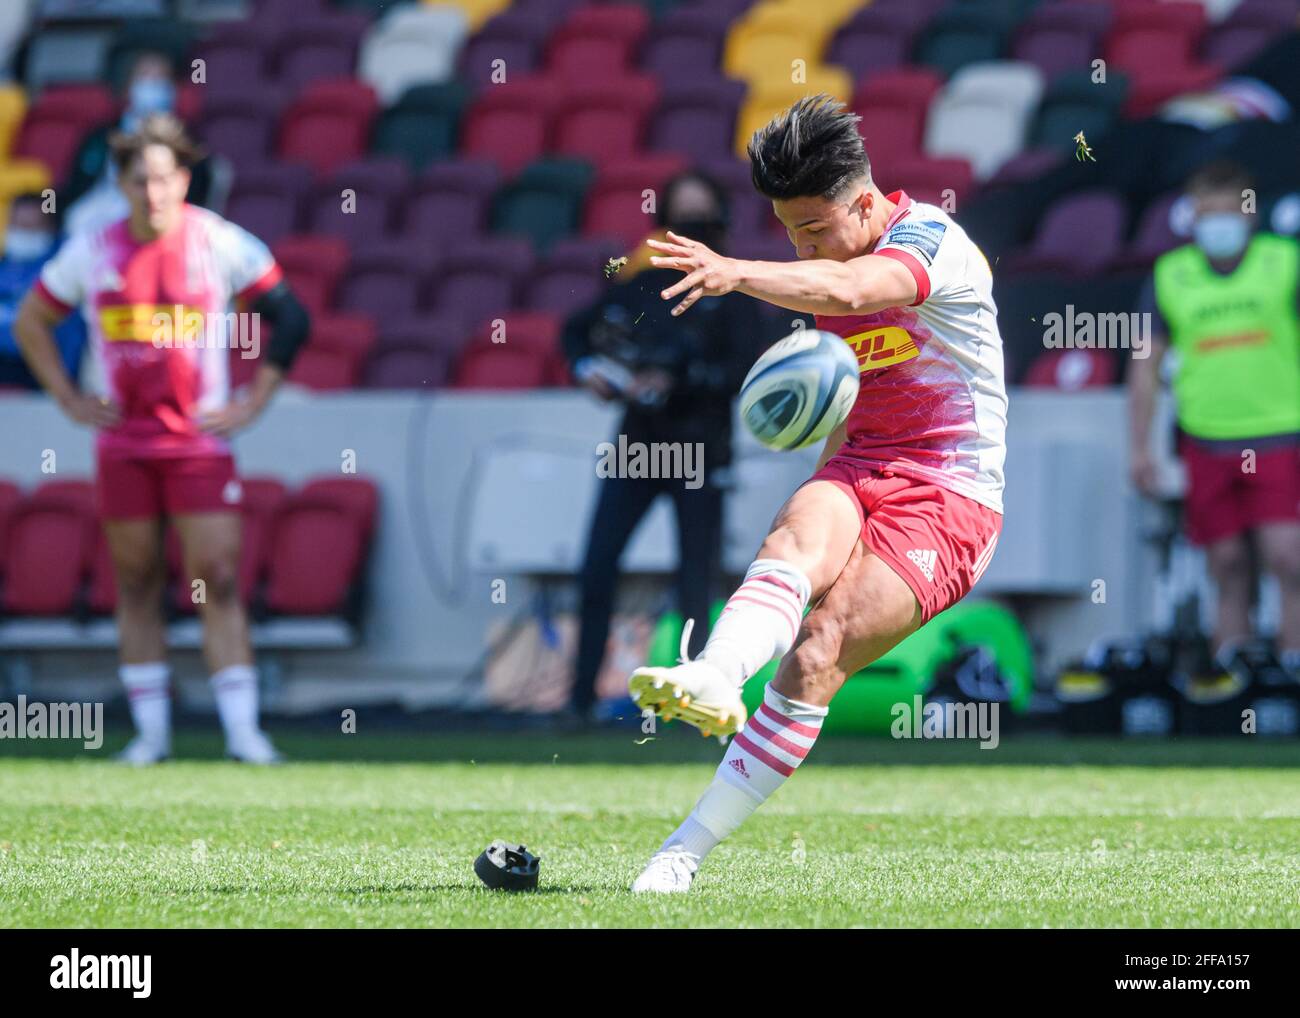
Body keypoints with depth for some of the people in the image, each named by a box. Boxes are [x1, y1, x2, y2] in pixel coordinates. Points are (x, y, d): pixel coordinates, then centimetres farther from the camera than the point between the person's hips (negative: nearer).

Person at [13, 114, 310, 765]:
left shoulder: (221, 244, -5)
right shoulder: (92, 253, 0)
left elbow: (290, 318, 4)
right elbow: (30, 321, 14)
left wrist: (253, 403, -1)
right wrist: (70, 400, 6)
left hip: (200, 441, -2)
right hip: (123, 443, 2)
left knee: (218, 582, -9)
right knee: (136, 583, 5)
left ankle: (243, 729, -9)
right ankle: (151, 730, 12)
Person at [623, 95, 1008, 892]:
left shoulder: (934, 243, -14)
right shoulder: (823, 272, 13)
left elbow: (848, 291, -36)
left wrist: (735, 274, -50)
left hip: (948, 497, -6)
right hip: (860, 468, 6)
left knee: (816, 655, -23)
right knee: (797, 541, -31)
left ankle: (687, 849, -24)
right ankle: (714, 682, -62)